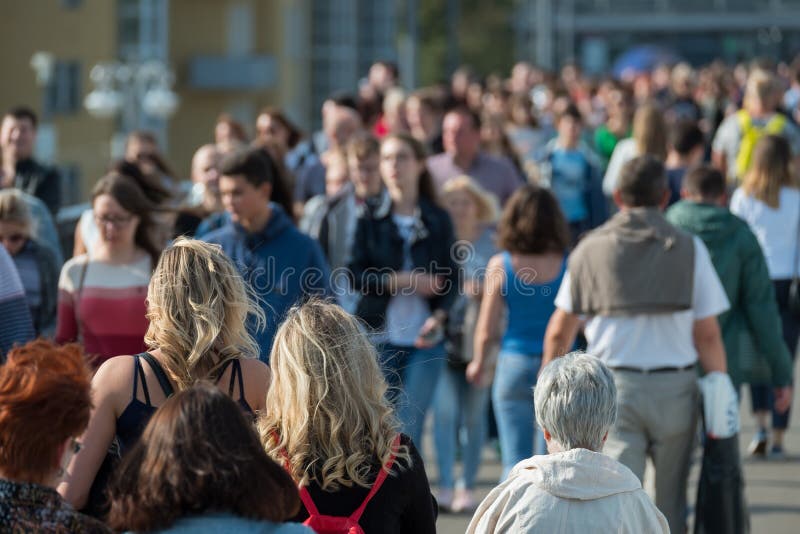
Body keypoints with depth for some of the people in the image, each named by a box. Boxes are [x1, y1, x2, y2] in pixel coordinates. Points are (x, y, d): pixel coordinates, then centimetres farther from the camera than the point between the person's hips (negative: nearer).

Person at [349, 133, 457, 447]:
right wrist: (404, 281, -13)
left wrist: (439, 315, -15)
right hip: (380, 336, 0)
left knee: (410, 428, -6)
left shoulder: (438, 221, 6)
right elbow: (356, 276, -2)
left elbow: (452, 277, 2)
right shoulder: (370, 220, 5)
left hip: (425, 339, 0)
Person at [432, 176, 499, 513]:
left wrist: (485, 290, -16)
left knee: (474, 415, 6)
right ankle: (445, 486, -5)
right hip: (443, 336, 0)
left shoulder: (493, 241, 2)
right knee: (445, 410, -10)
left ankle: (467, 486, 17)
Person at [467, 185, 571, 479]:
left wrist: (479, 363, 16)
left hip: (515, 365, 0)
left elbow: (487, 329, -1)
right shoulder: (570, 264, -5)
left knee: (515, 460, 3)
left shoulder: (500, 265, -5)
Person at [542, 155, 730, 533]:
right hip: (674, 387, 0)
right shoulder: (689, 249, 1)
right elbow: (707, 335, -2)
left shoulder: (589, 249, 5)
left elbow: (559, 332, 9)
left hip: (612, 387, 0)